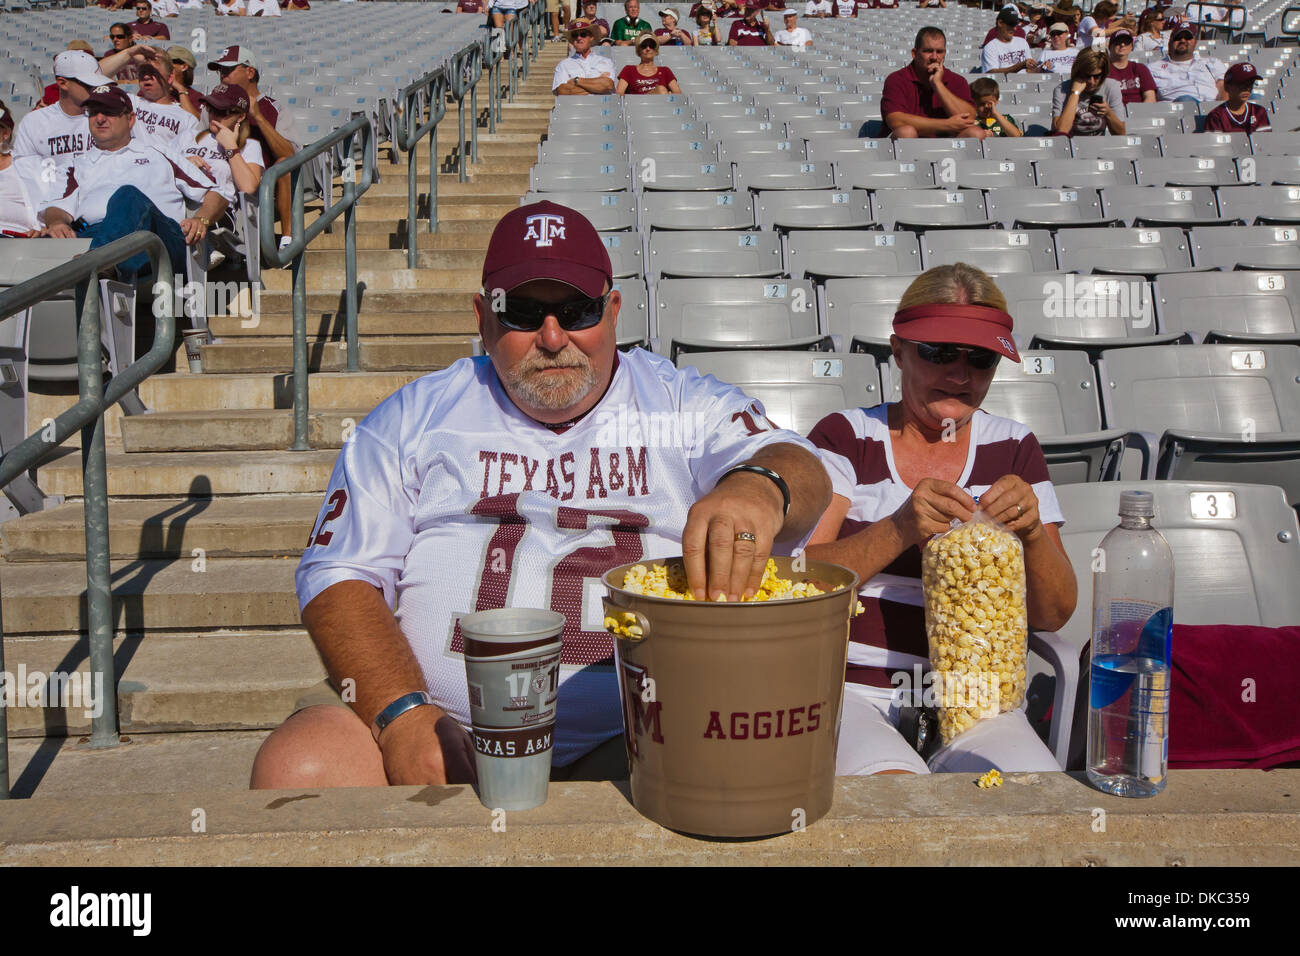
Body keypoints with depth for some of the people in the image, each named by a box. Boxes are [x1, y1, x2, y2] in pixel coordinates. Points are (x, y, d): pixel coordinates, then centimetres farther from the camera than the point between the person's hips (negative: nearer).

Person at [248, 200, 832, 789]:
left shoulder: (688, 407, 12)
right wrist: (404, 717, -11)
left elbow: (802, 472, -4)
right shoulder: (416, 417, 13)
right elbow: (339, 575, 7)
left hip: (636, 741, -1)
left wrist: (759, 487, -32)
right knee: (298, 769, -25)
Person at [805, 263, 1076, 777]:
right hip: (852, 691, -2)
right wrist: (899, 530, -23)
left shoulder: (1014, 450, 10)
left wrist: (1032, 533, -13)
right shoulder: (846, 437, 4)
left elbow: (1054, 614, 8)